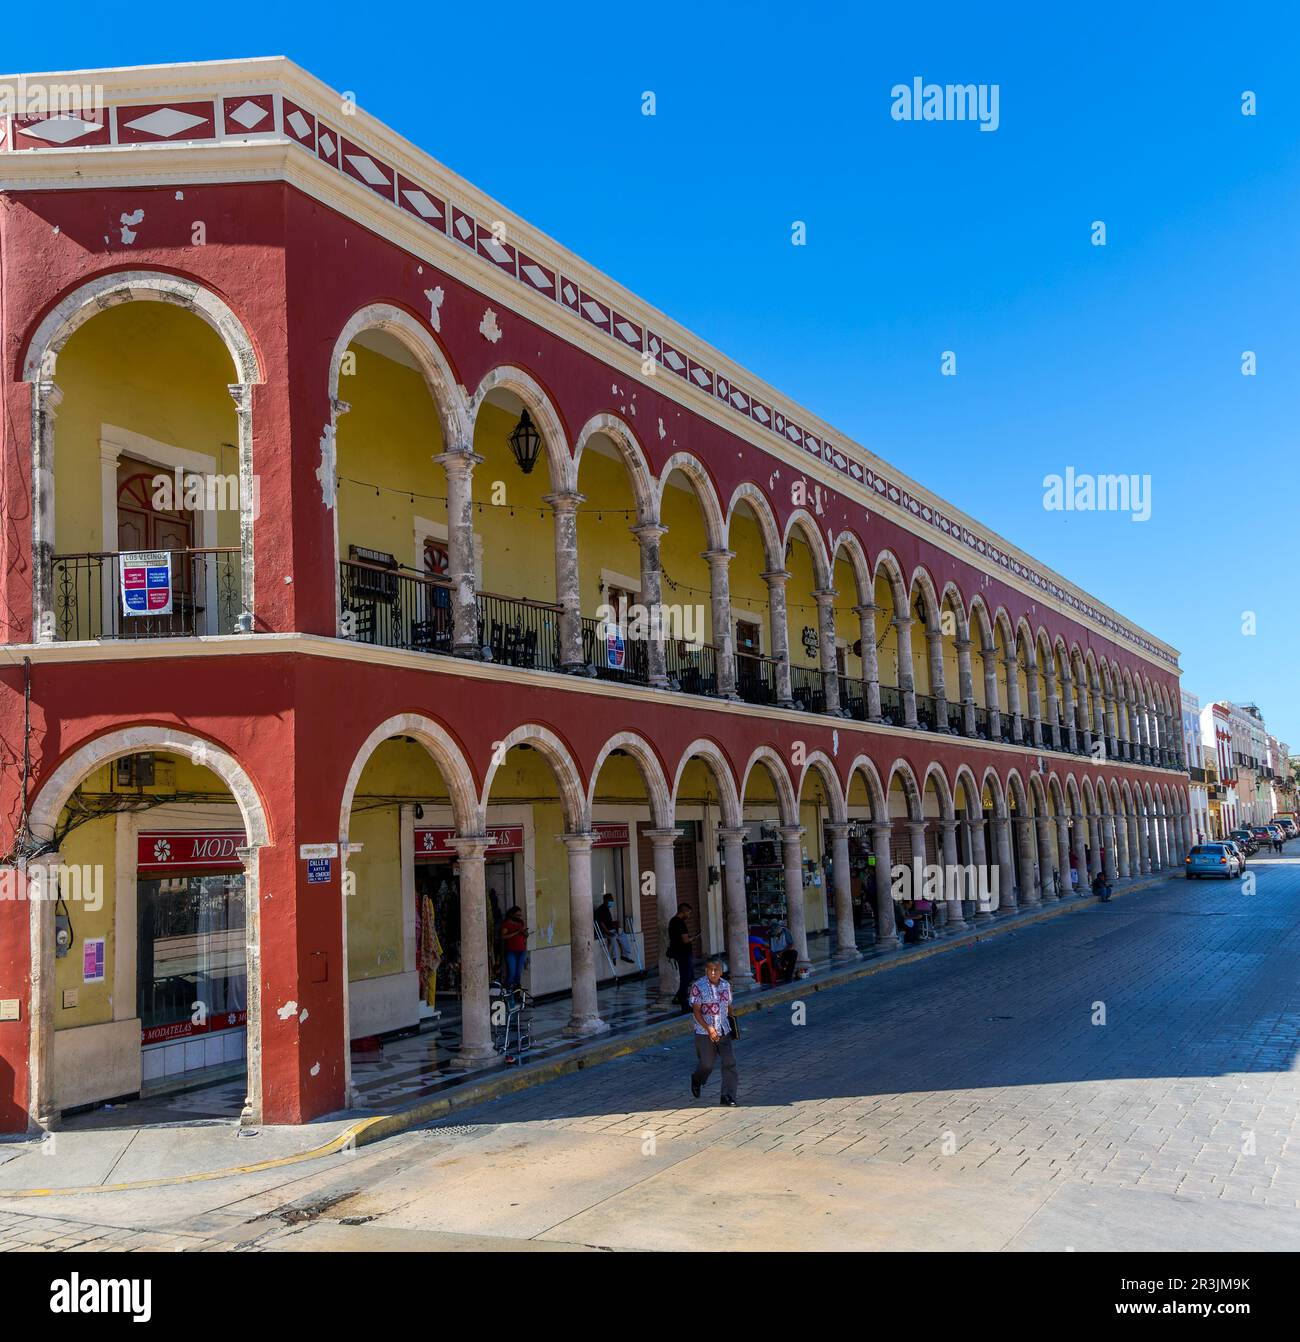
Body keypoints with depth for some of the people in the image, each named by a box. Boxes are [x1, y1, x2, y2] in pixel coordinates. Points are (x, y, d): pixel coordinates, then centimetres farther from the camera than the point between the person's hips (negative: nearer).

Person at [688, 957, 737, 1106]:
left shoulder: (726, 985, 5)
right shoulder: (698, 986, -11)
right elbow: (696, 1011, -12)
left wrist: (732, 1026, 13)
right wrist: (708, 1028, -20)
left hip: (724, 1032, 4)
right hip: (705, 1033, -4)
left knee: (730, 1063, -4)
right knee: (707, 1064, 4)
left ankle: (728, 1096, 6)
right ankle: (696, 1081, 38)